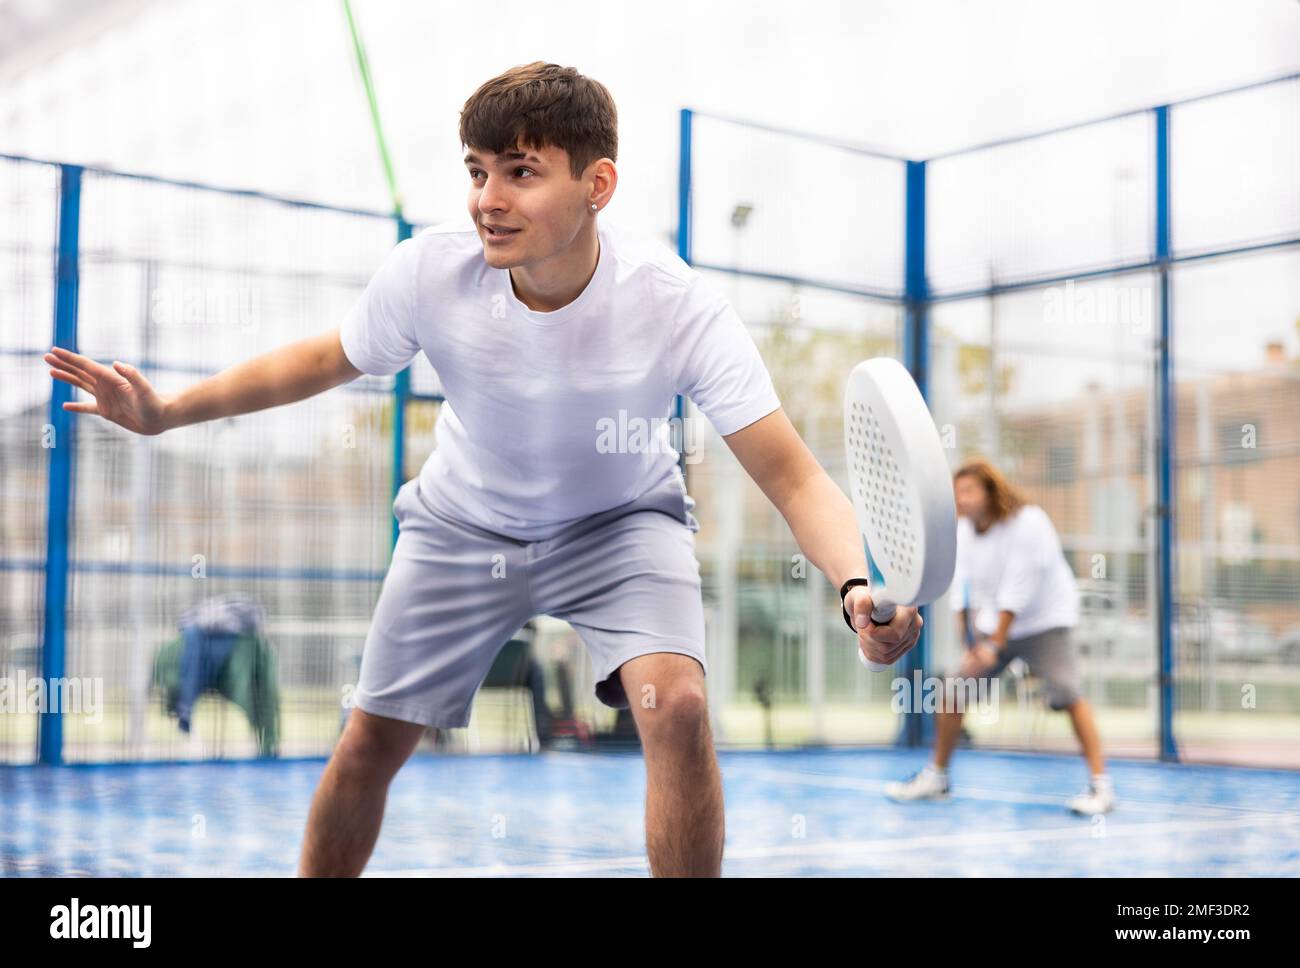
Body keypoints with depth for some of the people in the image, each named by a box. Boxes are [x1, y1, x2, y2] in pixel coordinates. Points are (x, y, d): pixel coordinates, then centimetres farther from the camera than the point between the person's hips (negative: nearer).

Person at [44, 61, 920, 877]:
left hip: (622, 522, -2)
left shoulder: (679, 303, -32)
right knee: (368, 746, 4)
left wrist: (858, 584, -52)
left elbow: (795, 480, -32)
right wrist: (167, 411, -9)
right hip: (463, 527, 2)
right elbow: (324, 359, -4)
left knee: (676, 705, -26)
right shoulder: (429, 271, -26)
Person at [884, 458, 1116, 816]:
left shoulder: (1028, 522, -22)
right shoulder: (964, 530, -3)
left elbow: (1017, 591, -25)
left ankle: (1100, 785, -18)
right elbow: (962, 588, -4)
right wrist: (967, 642, -13)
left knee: (1066, 693, -23)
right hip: (994, 624, 6)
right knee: (954, 689, 1)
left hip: (1045, 621, -6)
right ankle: (936, 776, 16)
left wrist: (995, 645, -26)